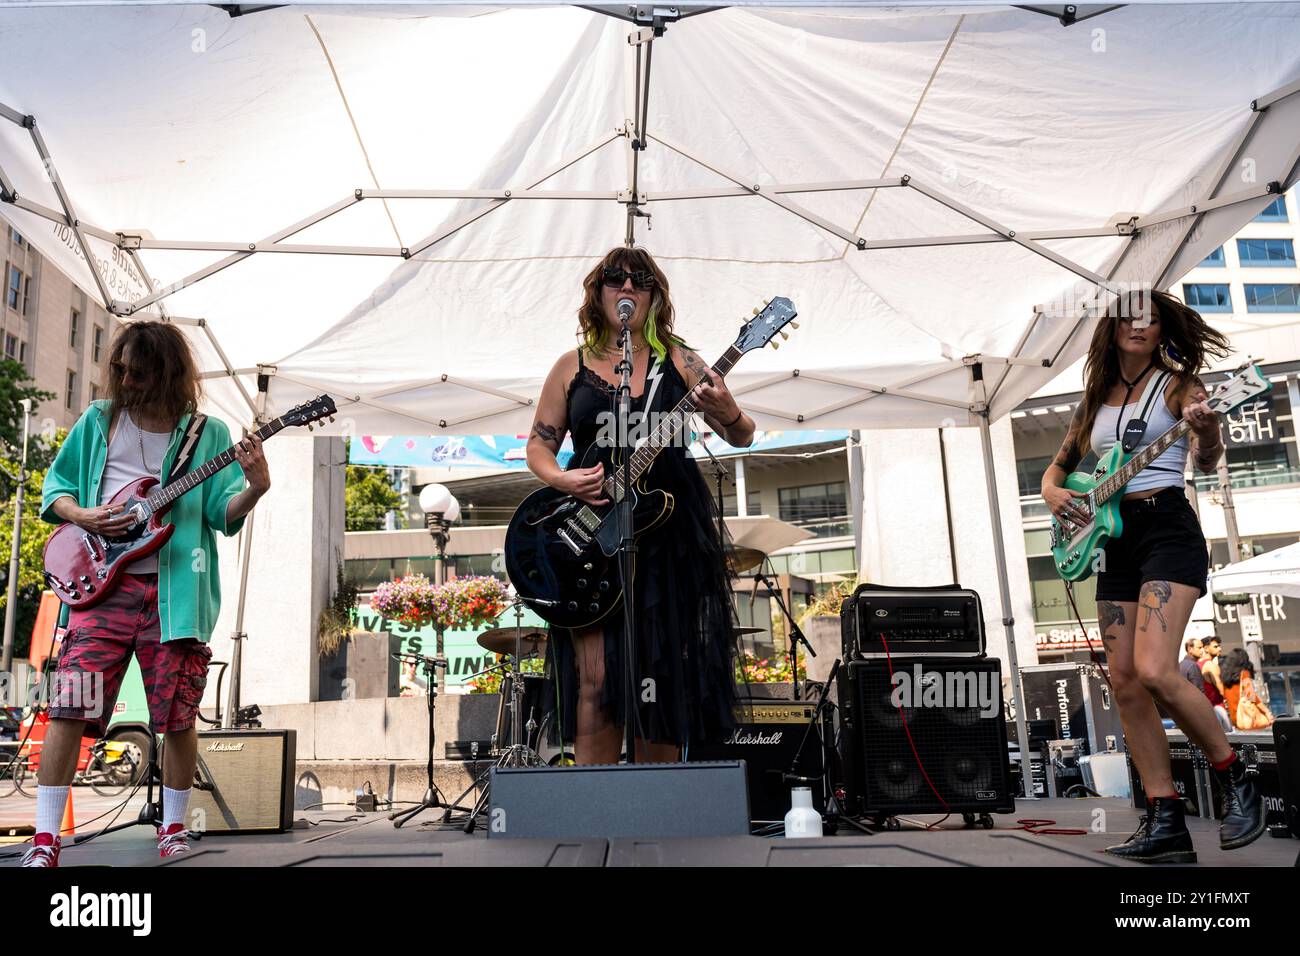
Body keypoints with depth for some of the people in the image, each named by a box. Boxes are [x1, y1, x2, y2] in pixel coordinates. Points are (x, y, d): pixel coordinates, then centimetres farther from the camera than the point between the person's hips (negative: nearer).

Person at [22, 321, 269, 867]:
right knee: (68, 709, -3)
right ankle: (45, 840, 9)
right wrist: (80, 516, -4)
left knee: (178, 717, 3)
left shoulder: (207, 434, 5)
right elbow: (55, 485, 16)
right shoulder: (98, 421, 11)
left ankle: (173, 829, 21)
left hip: (173, 589, -1)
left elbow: (222, 513, -1)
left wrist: (256, 487, -21)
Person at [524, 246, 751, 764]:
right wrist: (561, 478, -10)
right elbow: (538, 443, 11)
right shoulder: (572, 366, 10)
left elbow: (742, 436, 1)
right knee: (595, 678, -5)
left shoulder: (678, 361, 7)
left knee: (663, 674, 5)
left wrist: (729, 417, -23)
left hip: (669, 533, 0)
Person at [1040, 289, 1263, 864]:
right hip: (1113, 540, 6)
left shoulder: (1177, 383, 1)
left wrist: (1204, 426, -37)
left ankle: (1236, 782, 4)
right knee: (1126, 685, 1)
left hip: (1167, 527, -6)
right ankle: (1166, 825, 7)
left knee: (1154, 672, -20)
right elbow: (1058, 467, 23)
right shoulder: (1095, 399, 16)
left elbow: (1207, 460, -15)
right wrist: (1053, 491, 1)